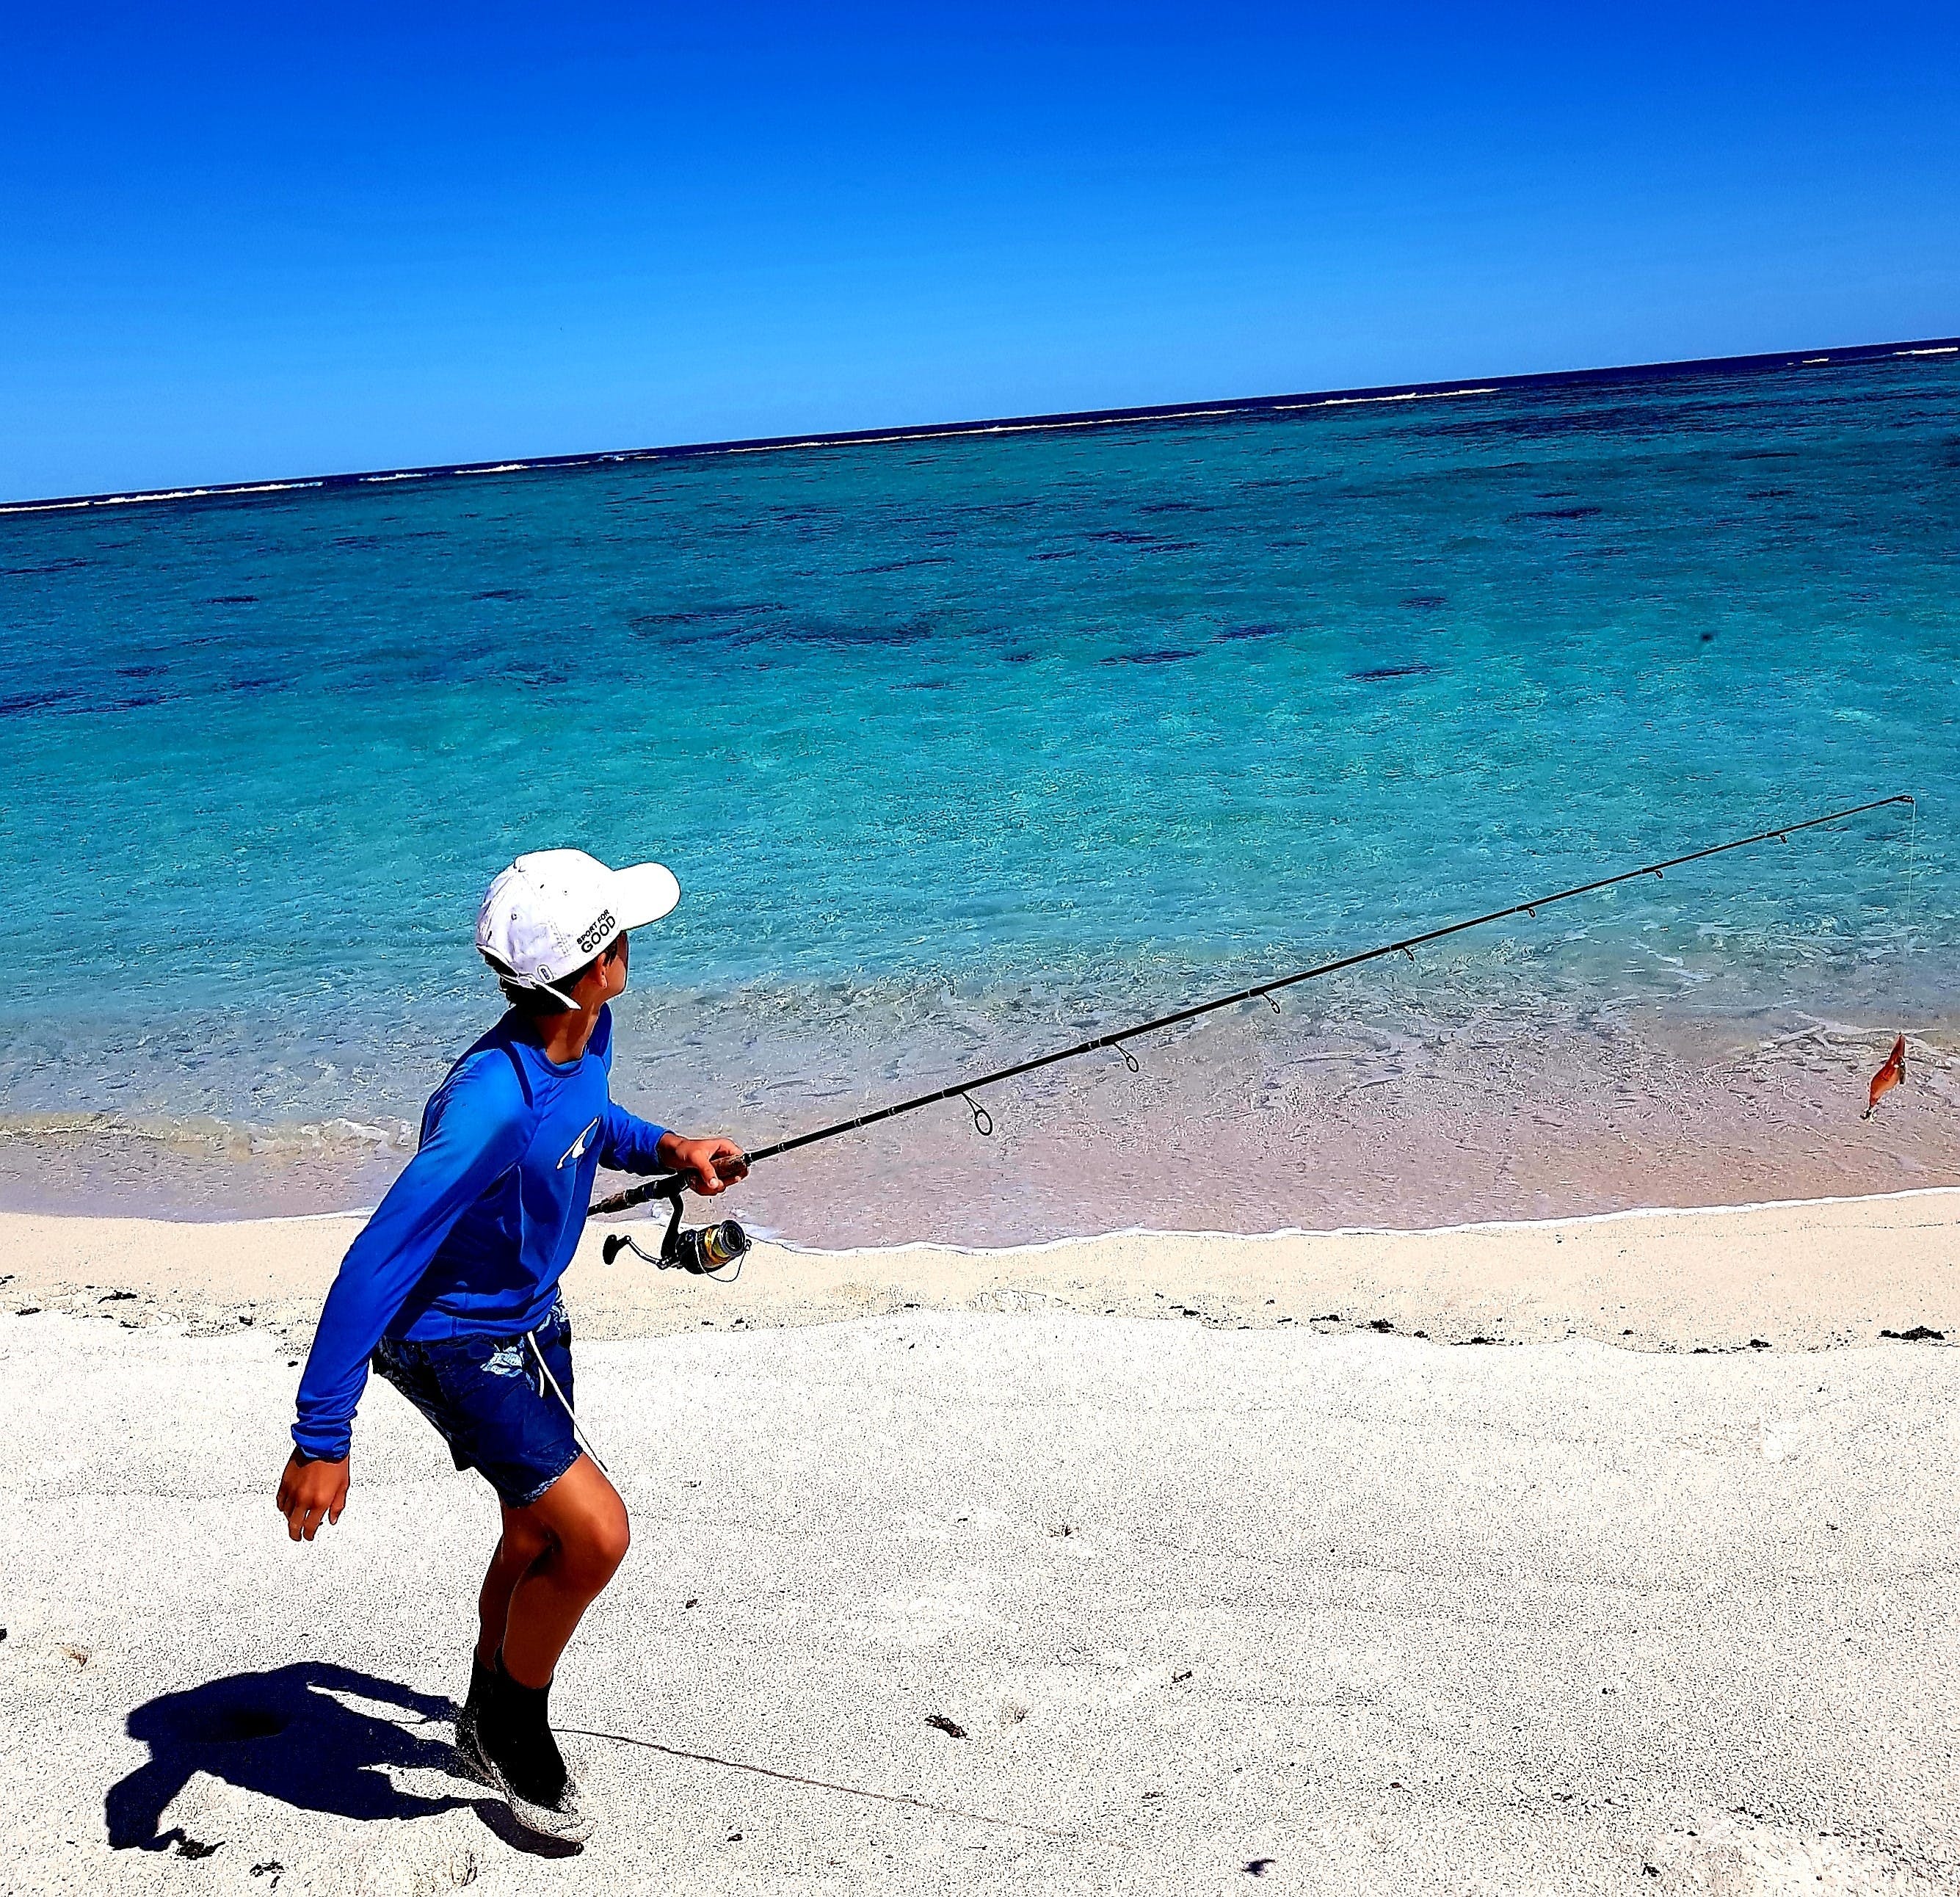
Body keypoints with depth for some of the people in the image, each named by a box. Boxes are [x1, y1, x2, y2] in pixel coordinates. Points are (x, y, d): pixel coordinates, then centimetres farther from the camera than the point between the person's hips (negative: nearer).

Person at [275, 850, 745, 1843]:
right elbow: (374, 1265, -36)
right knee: (595, 1531, -13)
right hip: (456, 1341, -8)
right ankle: (514, 1723, 16)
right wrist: (320, 1437, -34)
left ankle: (489, 1727, 46)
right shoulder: (491, 1104, -37)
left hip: (531, 1314, 9)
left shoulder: (586, 1036, -11)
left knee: (538, 1535, 20)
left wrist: (664, 1149, -2)